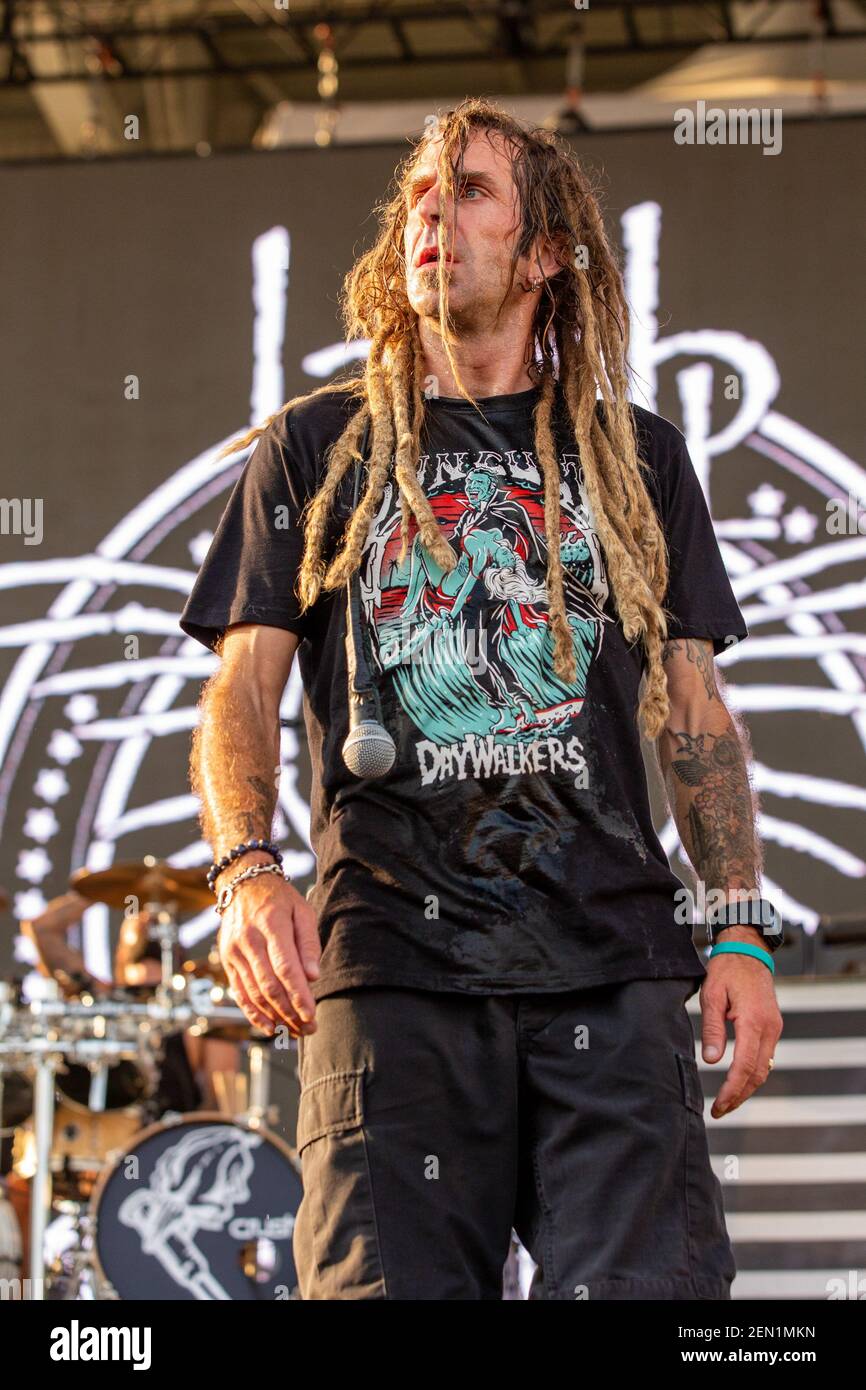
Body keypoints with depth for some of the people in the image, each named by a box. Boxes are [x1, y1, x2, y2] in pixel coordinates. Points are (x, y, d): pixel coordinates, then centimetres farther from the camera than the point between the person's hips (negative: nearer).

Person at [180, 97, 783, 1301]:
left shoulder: (634, 455, 19)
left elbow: (694, 710, 16)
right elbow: (242, 691, 7)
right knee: (390, 1280, -10)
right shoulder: (318, 448, 16)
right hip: (393, 960, -1)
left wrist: (740, 932, 4)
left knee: (644, 1284, -12)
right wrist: (247, 872, -12)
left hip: (613, 961, 1)